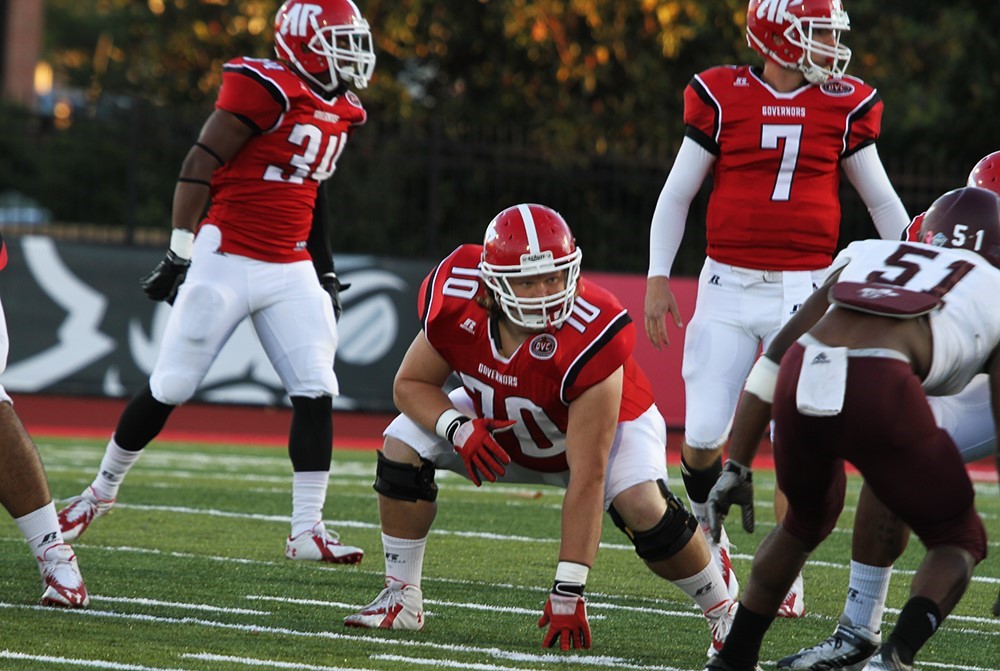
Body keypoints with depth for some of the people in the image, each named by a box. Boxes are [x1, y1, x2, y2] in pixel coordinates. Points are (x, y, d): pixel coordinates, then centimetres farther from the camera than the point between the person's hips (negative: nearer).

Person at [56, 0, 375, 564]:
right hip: (226, 259, -7)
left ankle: (307, 531, -4)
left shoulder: (339, 113, 11)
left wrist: (325, 271, 22)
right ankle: (102, 491, 21)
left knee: (317, 393, -6)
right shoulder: (266, 89, -15)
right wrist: (180, 252, -16)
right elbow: (199, 166, -15)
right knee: (170, 389, 1)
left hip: (291, 271, 7)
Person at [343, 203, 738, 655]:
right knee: (403, 446, -15)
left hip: (608, 424, -4)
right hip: (501, 422, 4)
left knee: (642, 507, -32)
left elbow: (586, 479, -40)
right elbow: (411, 383, -11)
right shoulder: (456, 305, -30)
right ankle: (402, 598, 1)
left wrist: (567, 593, -40)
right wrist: (457, 429, -35)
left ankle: (724, 614, -8)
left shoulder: (589, 341, -42)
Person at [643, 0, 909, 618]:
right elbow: (677, 194, 5)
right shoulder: (722, 99, -1)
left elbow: (883, 200, 12)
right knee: (704, 435, -3)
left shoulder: (844, 106, 3)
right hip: (728, 288, -1)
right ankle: (708, 530, 27)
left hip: (803, 290, 1)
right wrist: (658, 278, -1)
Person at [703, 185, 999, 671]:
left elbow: (776, 355, 28)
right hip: (879, 391, -4)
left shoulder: (865, 255, 34)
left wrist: (738, 465, 31)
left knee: (806, 520, 34)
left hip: (802, 378, 4)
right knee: (958, 540, 19)